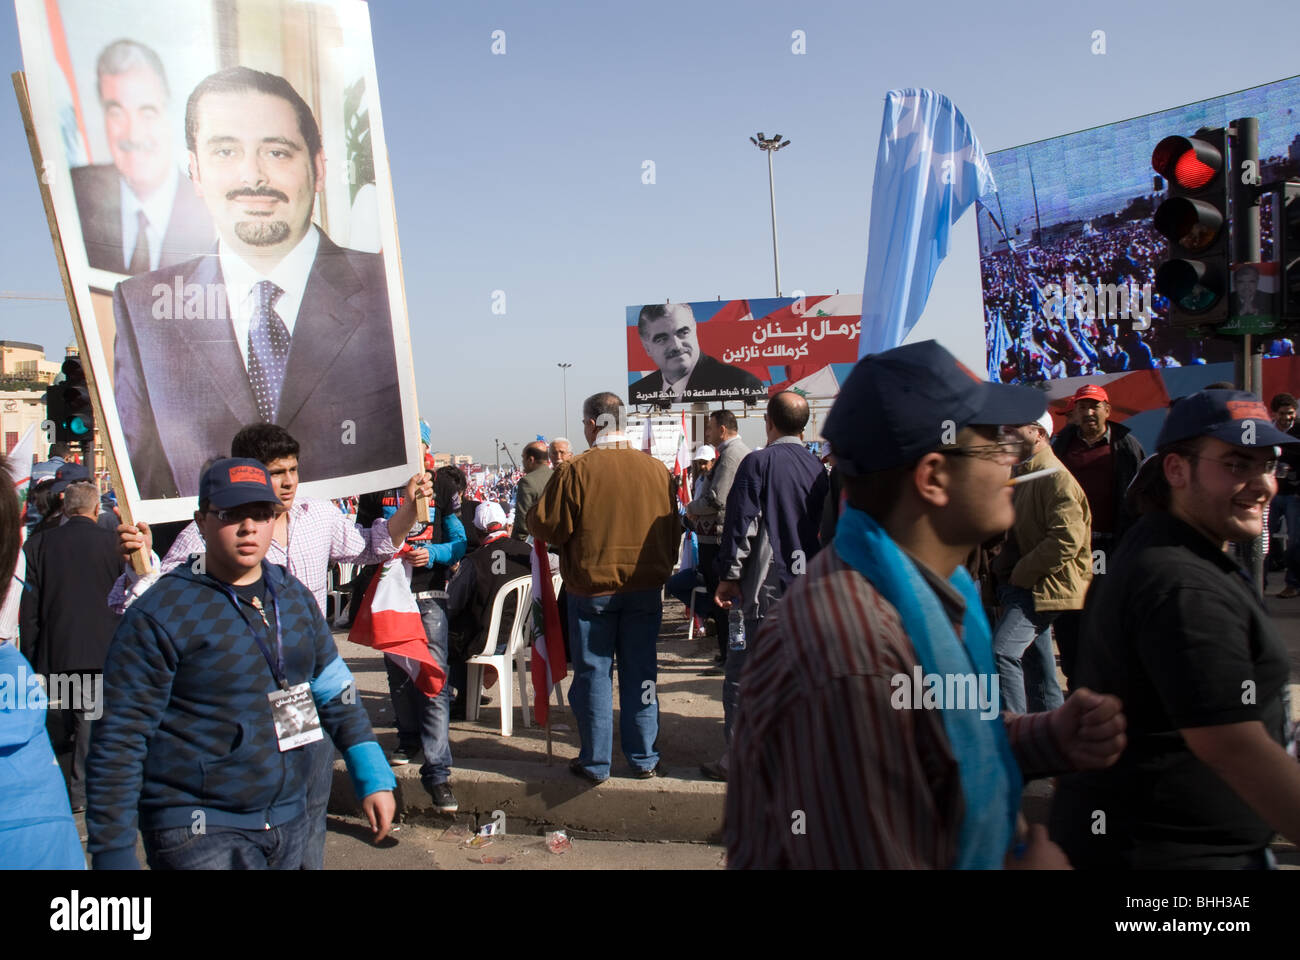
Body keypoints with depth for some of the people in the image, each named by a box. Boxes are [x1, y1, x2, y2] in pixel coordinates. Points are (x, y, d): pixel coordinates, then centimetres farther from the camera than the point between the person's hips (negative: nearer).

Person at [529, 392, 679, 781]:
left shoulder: (576, 470, -13)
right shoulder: (656, 468, -1)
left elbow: (546, 526, -10)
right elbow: (672, 530, 8)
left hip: (591, 588, -3)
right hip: (645, 588, 3)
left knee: (593, 675, 8)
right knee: (640, 673, 12)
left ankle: (595, 762, 18)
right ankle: (644, 759, 20)